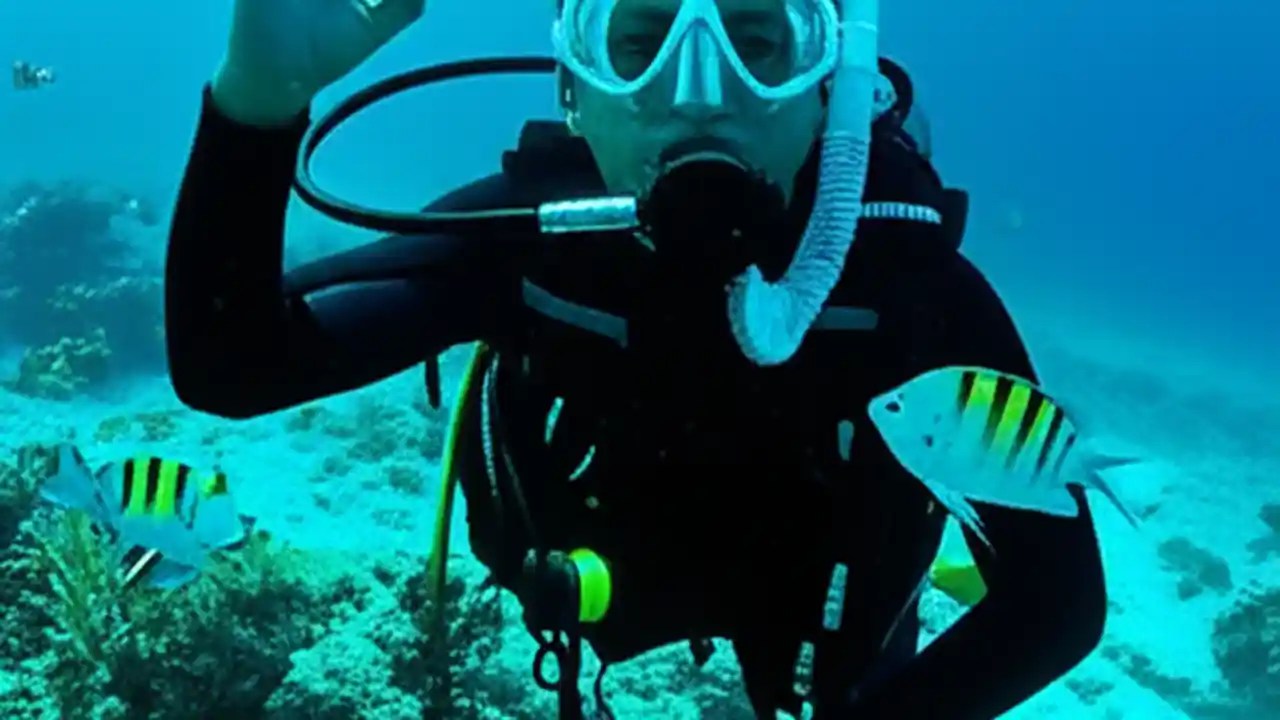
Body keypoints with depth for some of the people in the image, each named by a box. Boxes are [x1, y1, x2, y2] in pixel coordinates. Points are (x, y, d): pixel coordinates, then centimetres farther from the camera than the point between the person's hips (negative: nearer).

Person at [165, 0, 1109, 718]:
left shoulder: (910, 272, -37)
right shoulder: (527, 235, -33)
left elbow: (1061, 595, -31)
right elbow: (227, 369, -42)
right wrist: (259, 99, -59)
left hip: (827, 608, 0)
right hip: (610, 571, 1)